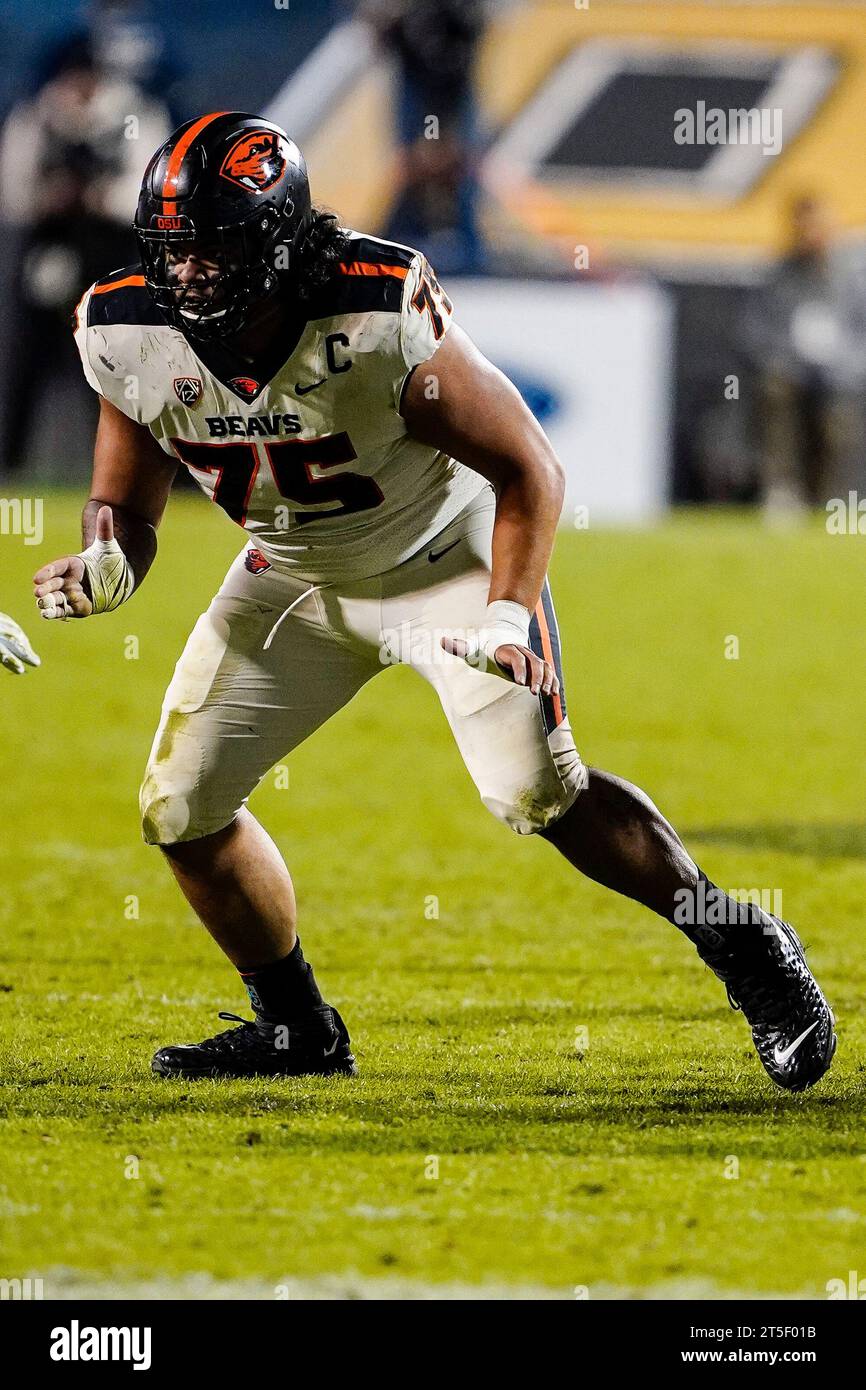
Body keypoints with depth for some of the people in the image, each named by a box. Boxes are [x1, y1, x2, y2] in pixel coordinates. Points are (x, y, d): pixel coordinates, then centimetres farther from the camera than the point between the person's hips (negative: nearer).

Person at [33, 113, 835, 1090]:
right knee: (181, 806, -3)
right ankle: (294, 1026, 18)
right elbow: (127, 506, -4)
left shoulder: (381, 320, -33)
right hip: (297, 581, 5)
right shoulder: (133, 340, -20)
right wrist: (105, 568, -28)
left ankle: (744, 949, -3)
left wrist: (507, 617, -35)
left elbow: (528, 468, -23)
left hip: (447, 560, -5)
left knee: (536, 794, -21)